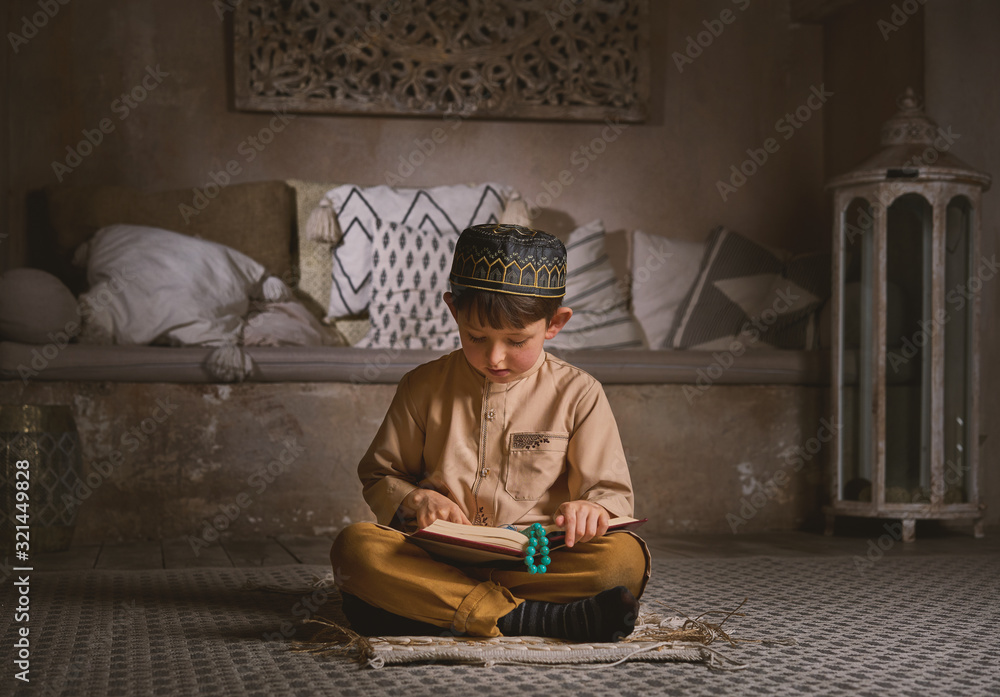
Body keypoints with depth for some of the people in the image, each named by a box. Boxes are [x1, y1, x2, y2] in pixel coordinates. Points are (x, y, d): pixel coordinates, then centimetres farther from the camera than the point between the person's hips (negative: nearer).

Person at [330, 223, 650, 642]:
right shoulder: (424, 388, 9)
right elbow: (379, 476, 17)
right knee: (354, 547, -31)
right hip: (439, 556, 1)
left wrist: (591, 509, -20)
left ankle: (443, 607, -30)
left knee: (625, 558, -31)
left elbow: (613, 494, 5)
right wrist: (415, 500, -6)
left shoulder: (578, 394, 5)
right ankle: (536, 619, -36)